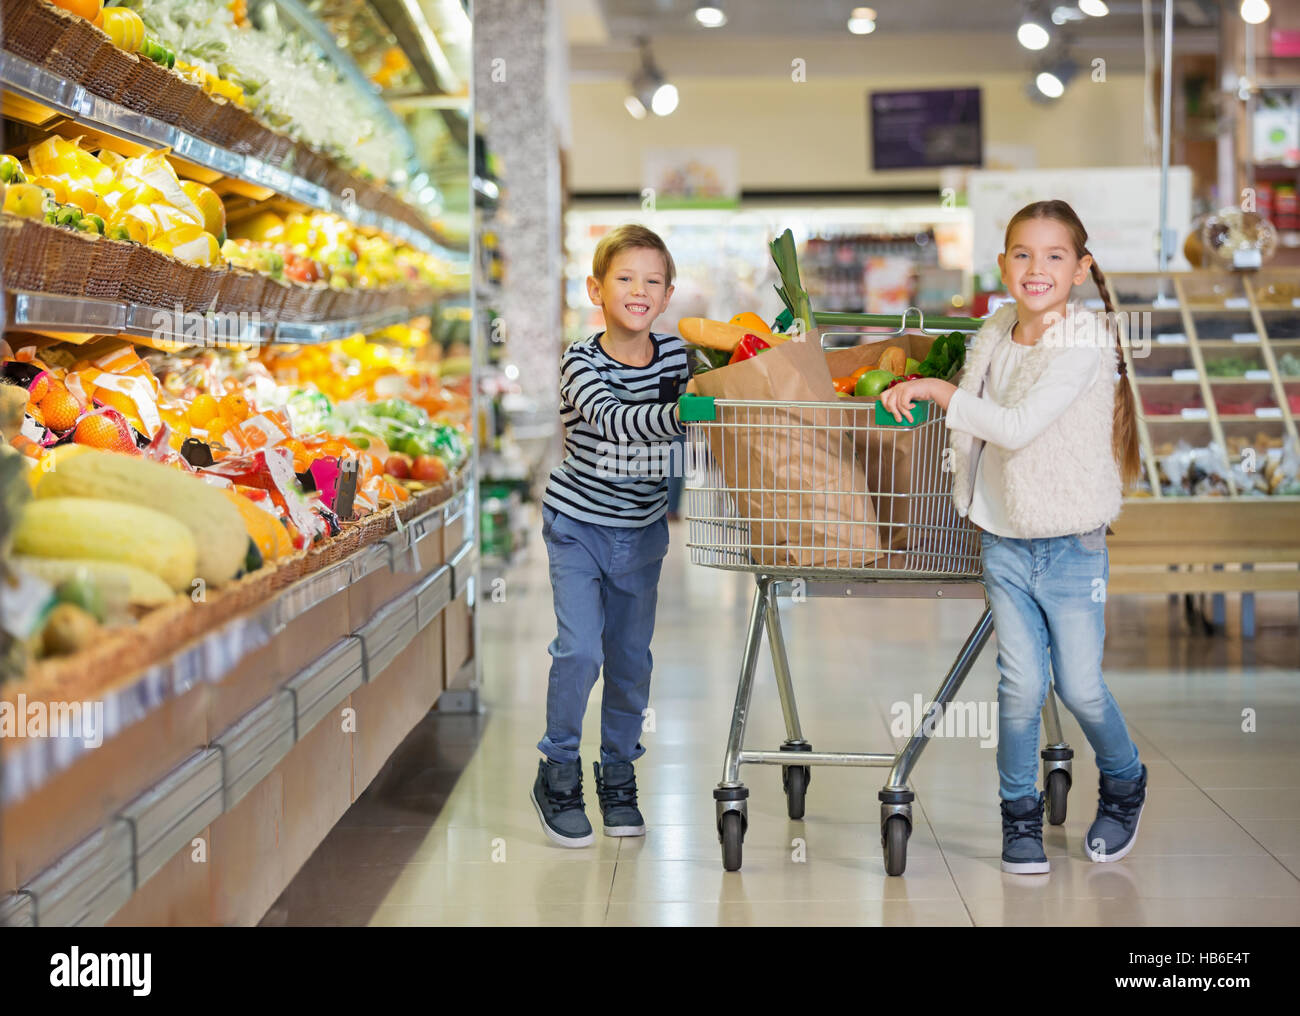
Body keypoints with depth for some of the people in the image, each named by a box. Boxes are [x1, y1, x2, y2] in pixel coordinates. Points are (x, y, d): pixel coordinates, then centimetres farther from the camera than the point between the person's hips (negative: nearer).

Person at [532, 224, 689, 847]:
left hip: (643, 531, 4)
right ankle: (559, 772, 6)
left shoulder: (677, 355, -5)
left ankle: (618, 773, 26)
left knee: (632, 656, 9)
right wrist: (678, 413, -47)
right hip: (578, 526, -4)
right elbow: (612, 419, -34)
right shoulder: (581, 363, -17)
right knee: (579, 650, -13)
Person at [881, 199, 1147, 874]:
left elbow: (1017, 426, -24)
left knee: (1079, 687, 1)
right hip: (1003, 538, 4)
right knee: (1020, 685, 0)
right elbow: (973, 422, 21)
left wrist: (934, 389, -18)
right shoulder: (996, 331, 4)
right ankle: (1019, 812, 16)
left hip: (1072, 545, -4)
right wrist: (911, 394, 7)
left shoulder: (1086, 341, -15)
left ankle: (1124, 785, 29)